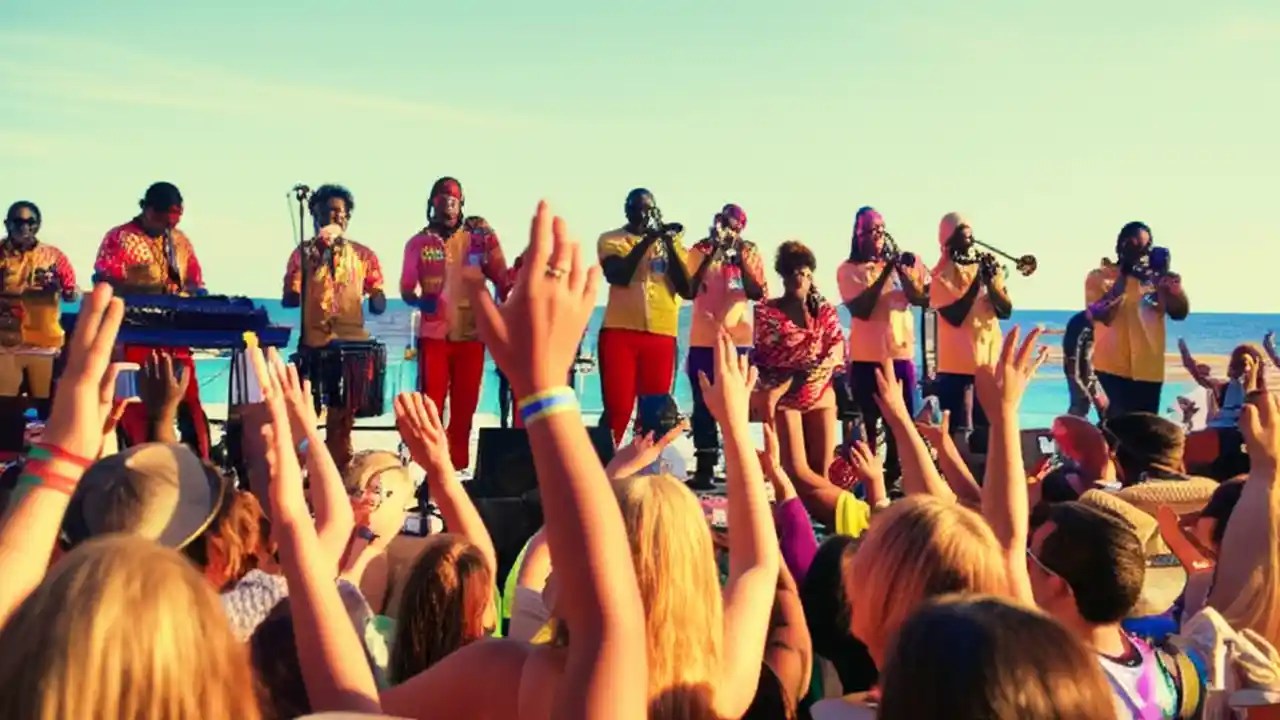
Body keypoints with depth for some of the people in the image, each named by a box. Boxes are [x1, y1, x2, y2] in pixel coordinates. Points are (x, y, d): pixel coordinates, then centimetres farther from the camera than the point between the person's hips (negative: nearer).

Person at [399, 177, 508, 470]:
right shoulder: (418, 243, 4)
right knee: (431, 403, -2)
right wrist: (419, 300, -16)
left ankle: (458, 466, 14)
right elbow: (406, 288, 4)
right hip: (433, 334, -1)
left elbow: (500, 278, 4)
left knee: (464, 407, 6)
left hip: (471, 334, 1)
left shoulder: (479, 236, 4)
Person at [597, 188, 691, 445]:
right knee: (617, 409, -8)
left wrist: (669, 243, -5)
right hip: (619, 331, -3)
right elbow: (617, 276, -12)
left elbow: (686, 289, 3)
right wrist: (647, 240, -14)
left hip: (661, 335, 3)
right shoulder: (611, 239, 7)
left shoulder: (670, 241, 15)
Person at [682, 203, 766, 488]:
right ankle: (703, 468, 4)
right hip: (703, 340, 0)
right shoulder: (701, 249, 3)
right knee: (703, 406, 2)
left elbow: (758, 294, -6)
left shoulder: (749, 252, 5)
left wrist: (740, 260, -12)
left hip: (738, 340, 0)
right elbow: (689, 291, -7)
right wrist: (710, 257, -13)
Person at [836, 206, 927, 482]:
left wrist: (901, 270, -17)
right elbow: (861, 310, -11)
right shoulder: (849, 269, 1)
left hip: (901, 352, 3)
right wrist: (884, 274, -16)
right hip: (866, 356, -3)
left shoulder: (904, 262, 8)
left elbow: (921, 299, -4)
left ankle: (894, 475, 12)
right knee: (868, 420, -1)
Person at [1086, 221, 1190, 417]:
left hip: (1149, 369, 4)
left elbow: (1180, 312, 2)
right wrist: (1123, 278, -14)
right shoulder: (1100, 276, 1)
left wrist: (1164, 275, -10)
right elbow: (1100, 316, -13)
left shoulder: (1158, 277, 13)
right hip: (1113, 367, -4)